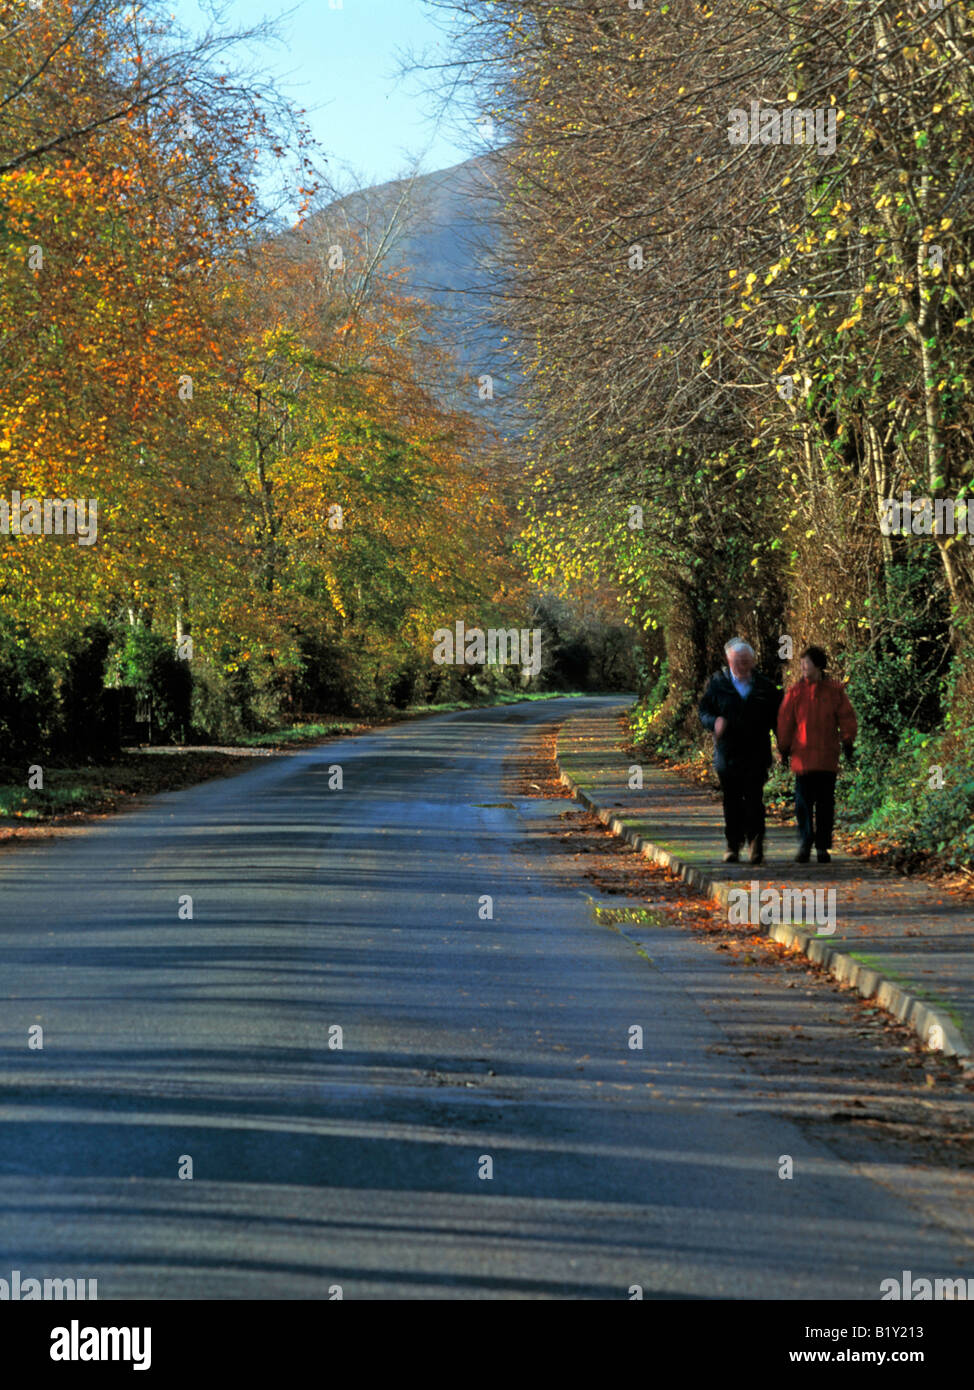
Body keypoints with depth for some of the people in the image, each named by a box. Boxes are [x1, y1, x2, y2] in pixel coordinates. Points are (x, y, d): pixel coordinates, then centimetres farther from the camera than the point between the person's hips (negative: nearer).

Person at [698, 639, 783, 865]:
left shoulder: (766, 688, 6)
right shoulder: (718, 684, 6)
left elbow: (777, 719, 11)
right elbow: (703, 711, 8)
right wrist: (714, 722, -14)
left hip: (756, 755, -1)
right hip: (727, 754, 1)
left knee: (754, 801, -7)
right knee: (731, 803, 6)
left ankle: (756, 846, 1)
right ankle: (733, 846, 15)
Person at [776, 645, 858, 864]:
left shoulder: (834, 690, 4)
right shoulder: (795, 691, 4)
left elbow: (847, 718, 8)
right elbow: (785, 721, 7)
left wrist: (847, 742, -2)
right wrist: (784, 749, 5)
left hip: (827, 757, 1)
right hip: (802, 756, -1)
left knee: (825, 803, 5)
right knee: (803, 802, -6)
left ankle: (822, 847, 13)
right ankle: (804, 845, -3)